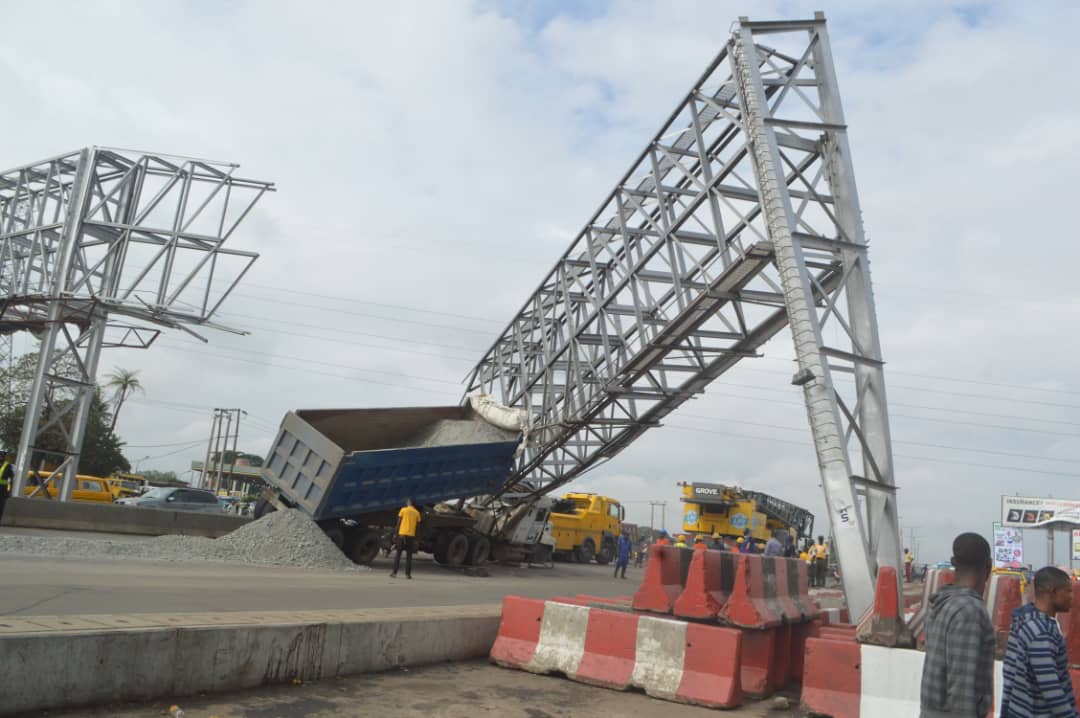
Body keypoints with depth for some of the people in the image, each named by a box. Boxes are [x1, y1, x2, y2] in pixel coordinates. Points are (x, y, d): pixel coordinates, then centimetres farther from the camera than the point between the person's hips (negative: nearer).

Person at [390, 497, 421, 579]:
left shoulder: (403, 510, 1)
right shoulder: (417, 512, 7)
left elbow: (398, 523, 0)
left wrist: (395, 533, 6)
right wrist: (416, 539, 13)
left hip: (402, 534, -1)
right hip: (411, 535, 1)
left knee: (398, 554, 7)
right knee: (409, 555, 6)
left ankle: (394, 572, 3)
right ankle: (408, 574, 2)